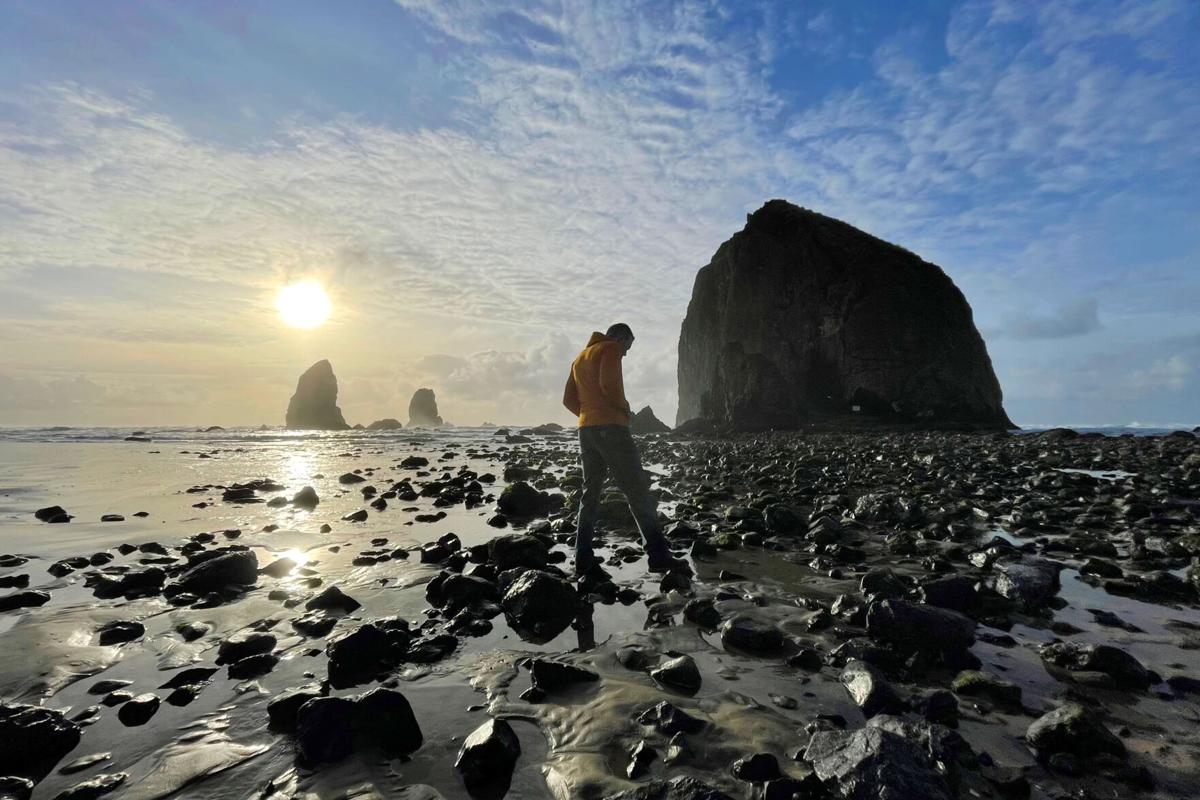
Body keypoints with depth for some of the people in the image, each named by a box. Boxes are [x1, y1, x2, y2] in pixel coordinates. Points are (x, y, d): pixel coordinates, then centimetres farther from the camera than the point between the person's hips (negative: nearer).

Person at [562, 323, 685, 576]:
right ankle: (657, 555, -8)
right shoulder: (610, 349, 0)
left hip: (586, 429, 8)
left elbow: (569, 399, 20)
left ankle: (583, 558, 10)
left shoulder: (580, 358, 25)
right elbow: (608, 384, -17)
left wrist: (589, 414, 15)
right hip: (610, 427, -8)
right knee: (637, 490, -6)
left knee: (590, 492, 11)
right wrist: (625, 408, -3)